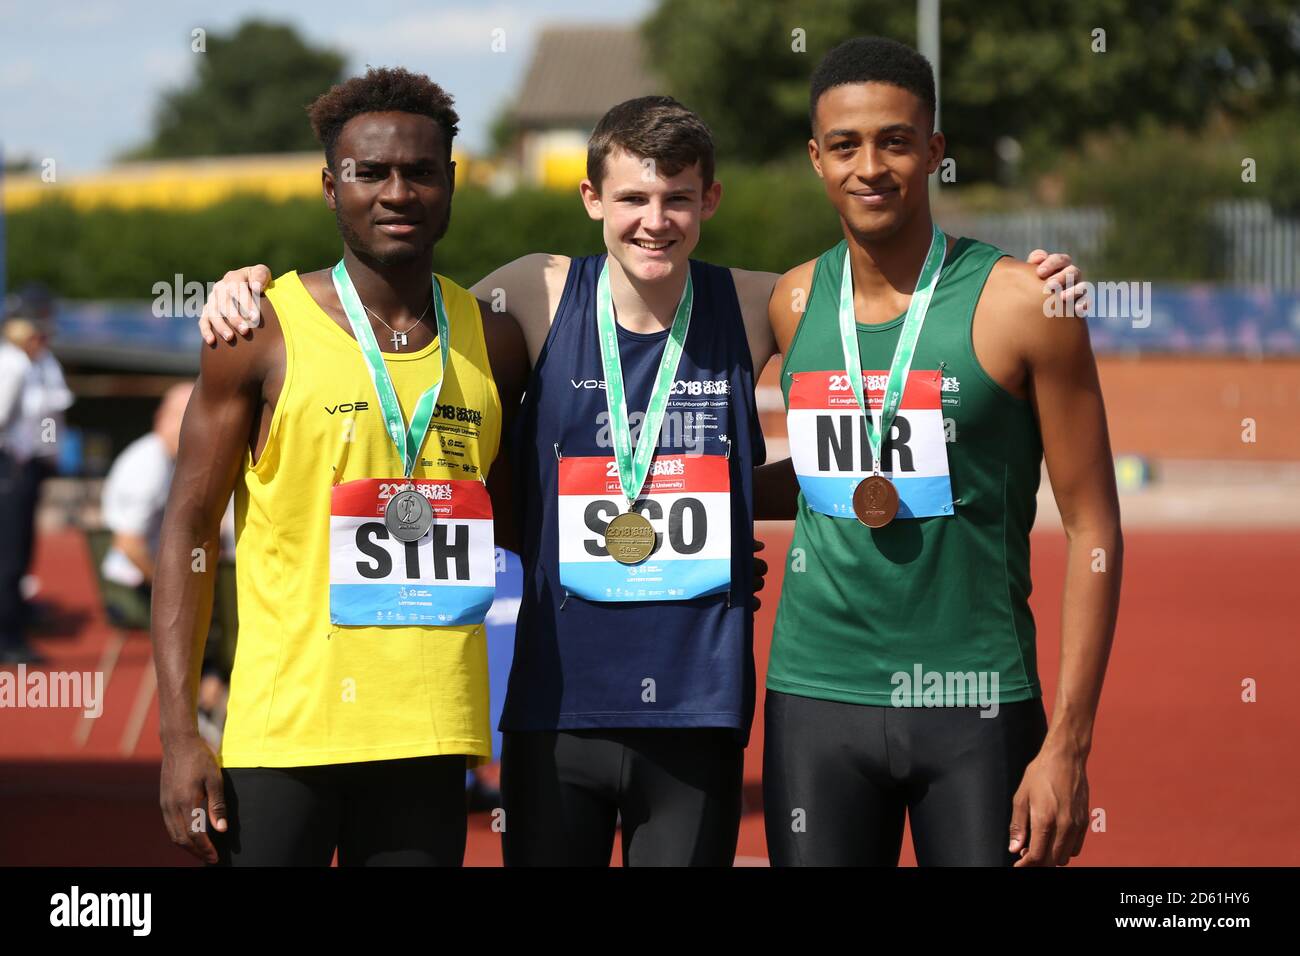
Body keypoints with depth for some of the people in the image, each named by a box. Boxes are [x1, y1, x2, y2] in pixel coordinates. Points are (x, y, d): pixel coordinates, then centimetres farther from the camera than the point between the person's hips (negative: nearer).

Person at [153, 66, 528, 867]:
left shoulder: (493, 341, 9)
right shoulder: (264, 332, -2)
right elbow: (189, 528, -1)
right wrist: (180, 734, -7)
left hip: (430, 733, 3)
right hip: (284, 730, -3)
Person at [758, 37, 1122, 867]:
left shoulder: (1019, 303, -7)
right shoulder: (797, 301, 7)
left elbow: (1093, 529, -6)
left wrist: (1068, 744, -11)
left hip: (976, 706, -4)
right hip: (815, 697, 4)